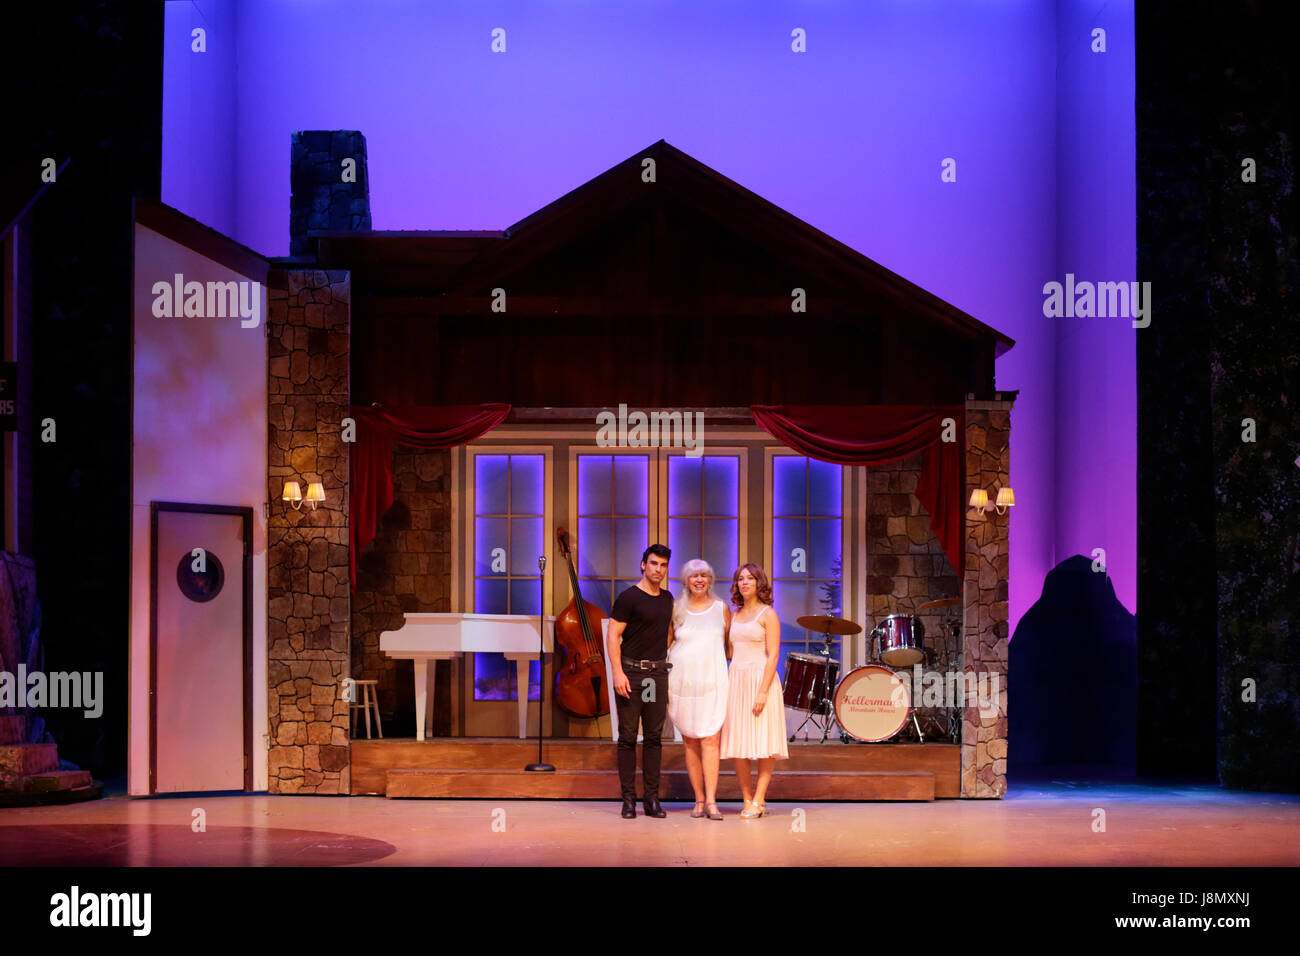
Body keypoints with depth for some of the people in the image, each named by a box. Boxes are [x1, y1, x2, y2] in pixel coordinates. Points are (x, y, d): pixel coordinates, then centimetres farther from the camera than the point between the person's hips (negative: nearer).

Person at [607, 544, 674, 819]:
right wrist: (617, 672, -17)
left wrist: (669, 667, 19)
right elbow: (612, 636, -9)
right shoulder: (629, 598, -5)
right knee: (628, 737, -2)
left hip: (658, 673, 5)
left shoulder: (667, 599, 13)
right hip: (631, 672, -5)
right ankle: (628, 799, 2)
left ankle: (652, 798, 9)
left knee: (654, 737, 5)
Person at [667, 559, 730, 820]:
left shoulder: (721, 609, 8)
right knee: (690, 741, 2)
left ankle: (711, 801, -15)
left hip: (712, 682, -1)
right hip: (682, 681, 1)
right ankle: (699, 799, 9)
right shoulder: (676, 610, 8)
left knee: (710, 740, -11)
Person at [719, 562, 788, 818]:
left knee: (763, 743, -5)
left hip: (760, 679, -6)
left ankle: (759, 800, -3)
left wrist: (763, 691, -18)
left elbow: (773, 655, -9)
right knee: (737, 743, 2)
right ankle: (747, 799, 9)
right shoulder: (734, 616, 15)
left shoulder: (767, 614, -2)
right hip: (736, 681, 6)